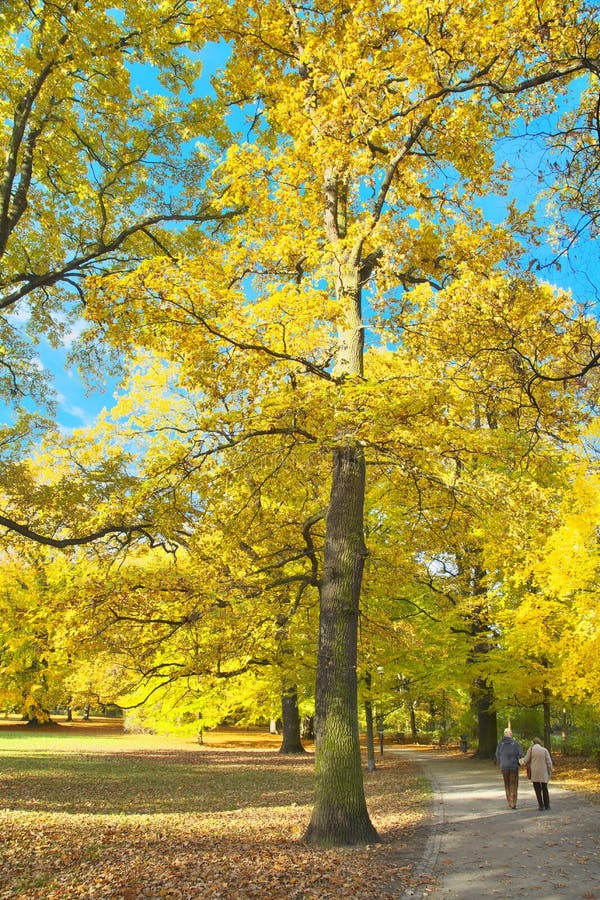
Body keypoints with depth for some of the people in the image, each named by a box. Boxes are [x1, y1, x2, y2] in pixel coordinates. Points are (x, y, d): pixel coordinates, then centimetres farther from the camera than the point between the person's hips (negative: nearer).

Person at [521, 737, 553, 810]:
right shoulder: (544, 750, 1)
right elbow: (549, 762, -2)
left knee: (538, 790, 6)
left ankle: (541, 805, 2)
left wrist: (522, 763, 17)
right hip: (543, 773, 2)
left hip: (534, 773, -2)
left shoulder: (531, 749, -3)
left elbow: (526, 760, -4)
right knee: (545, 789, 17)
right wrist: (549, 772, 7)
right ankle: (547, 805, 18)